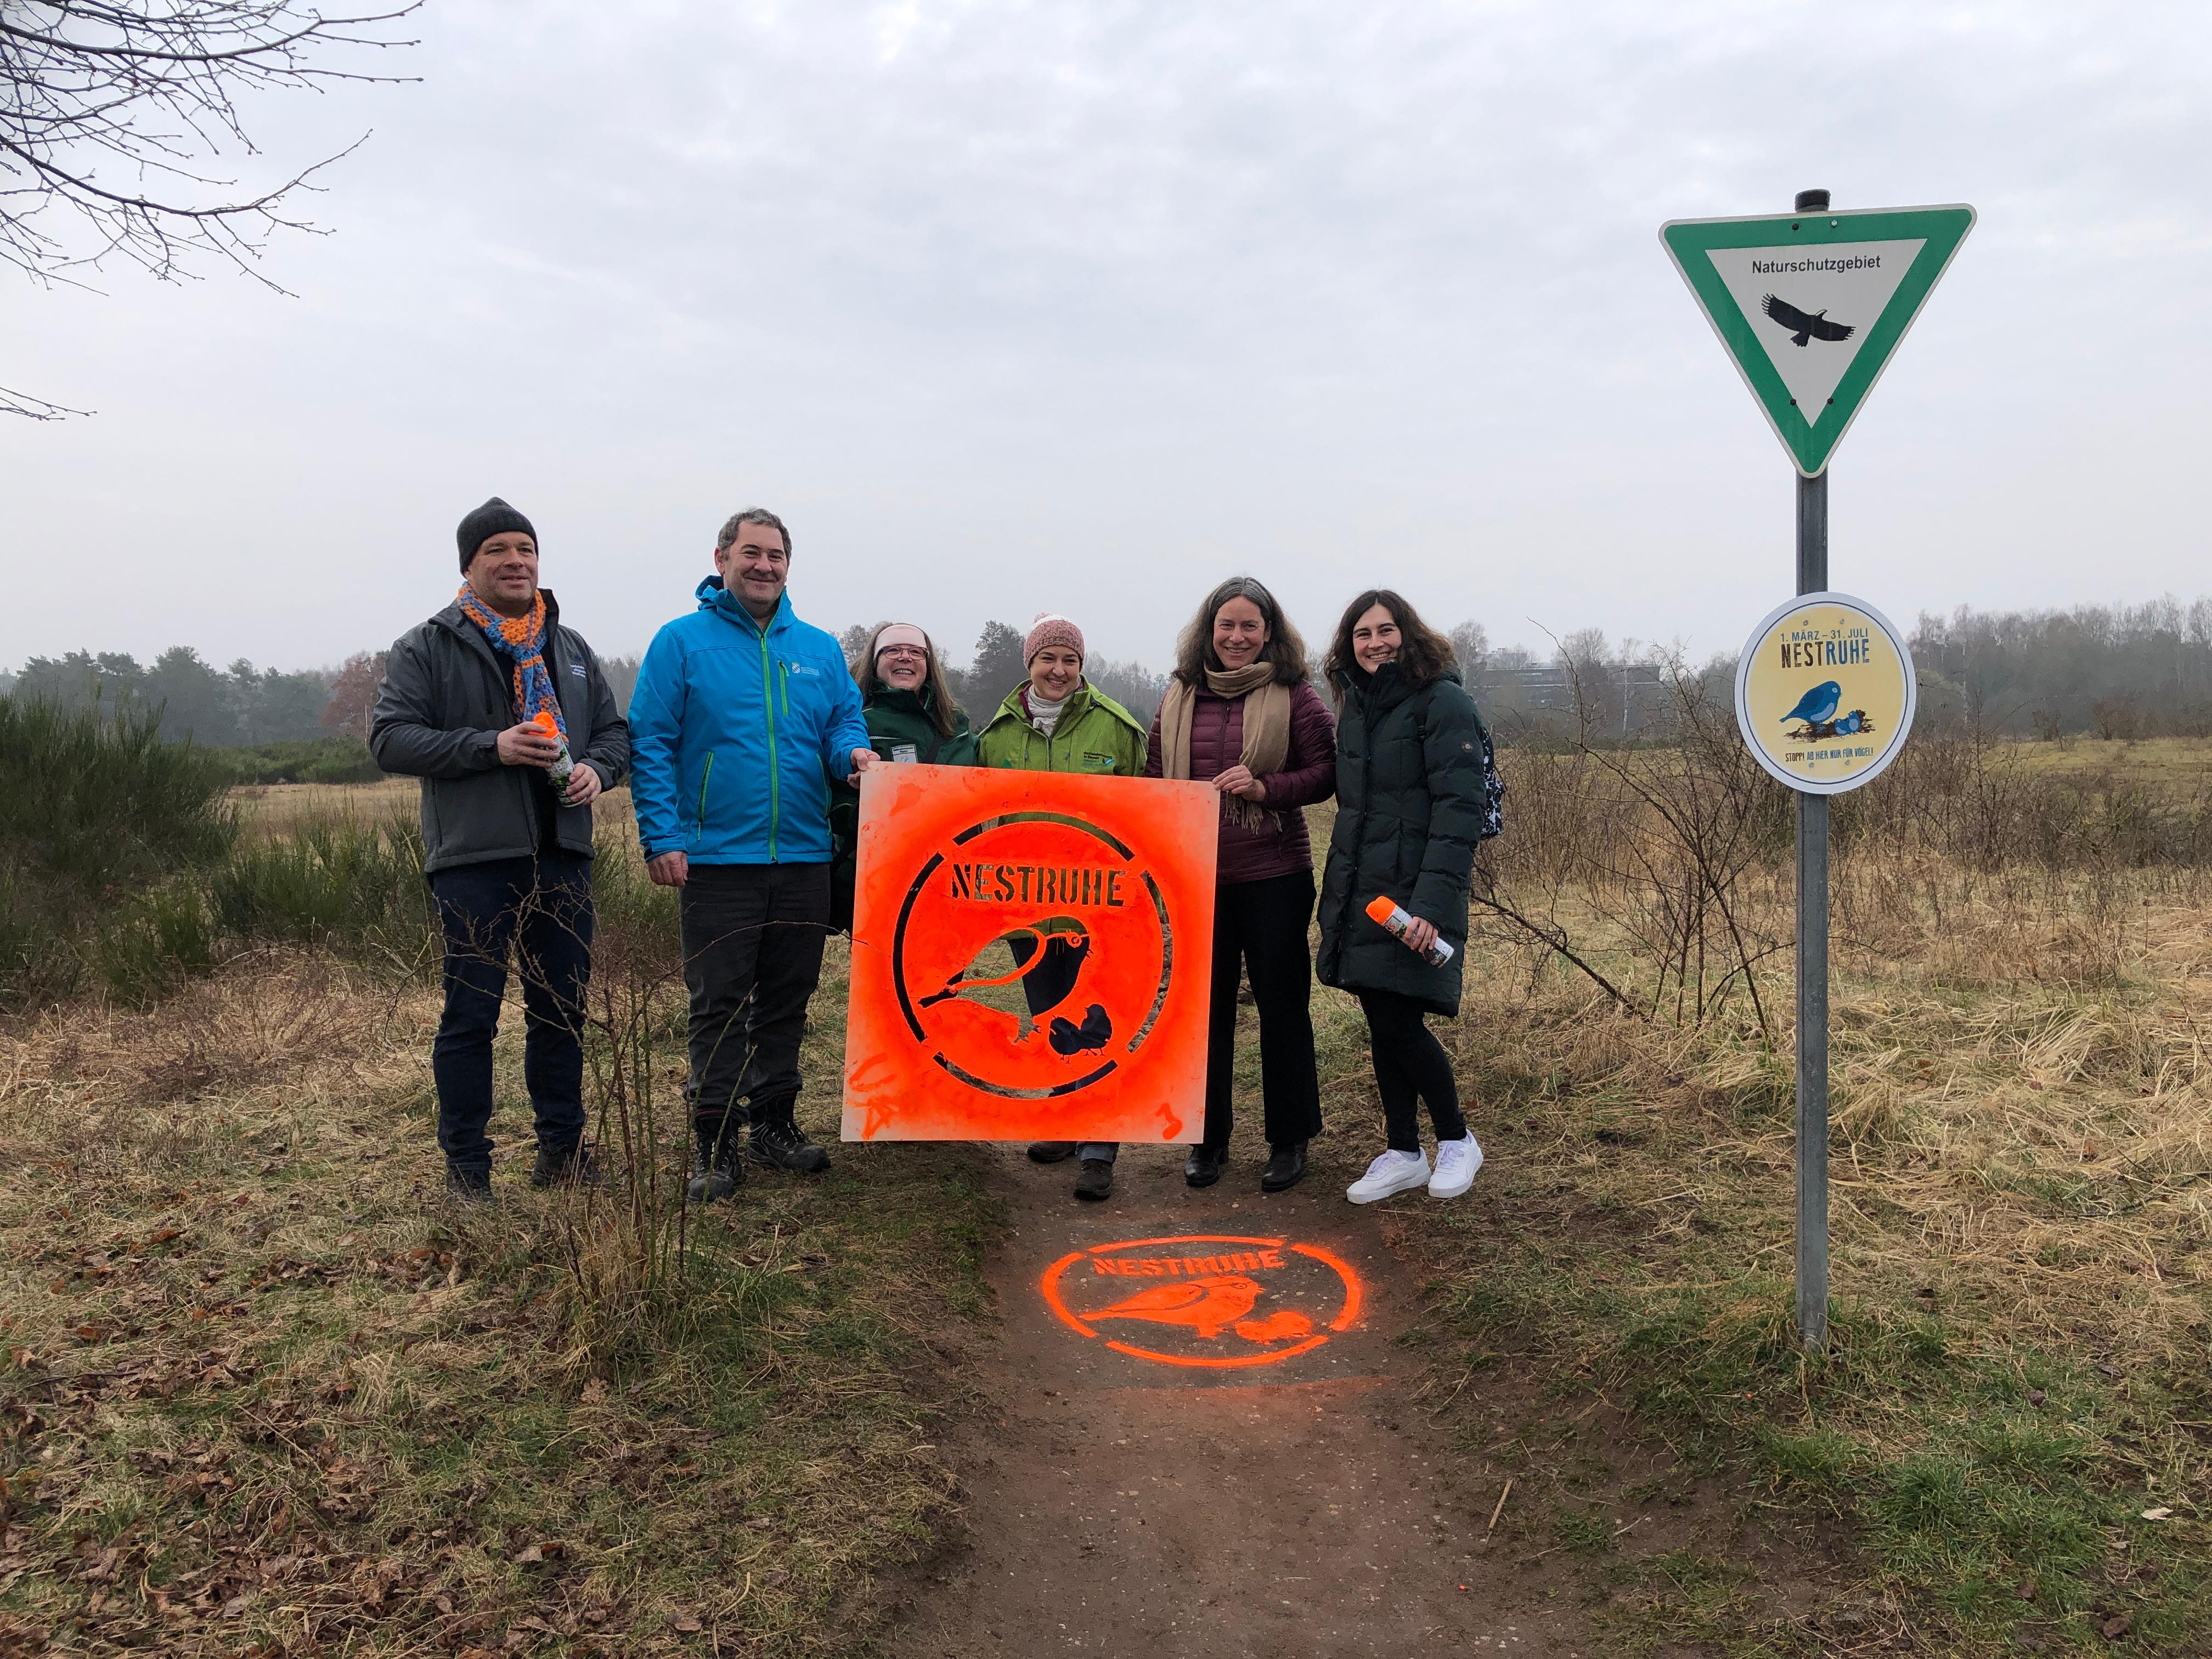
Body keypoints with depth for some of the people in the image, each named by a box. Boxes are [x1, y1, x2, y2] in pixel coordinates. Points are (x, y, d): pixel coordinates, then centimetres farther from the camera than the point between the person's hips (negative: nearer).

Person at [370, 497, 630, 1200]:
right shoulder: (427, 648, 1)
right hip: (474, 858, -5)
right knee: (470, 1015, -1)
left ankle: (563, 1146, 24)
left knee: (563, 1008, 11)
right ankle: (466, 1164, 11)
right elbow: (391, 737, -7)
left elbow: (613, 728, 20)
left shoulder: (571, 647, 17)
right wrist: (490, 746, -17)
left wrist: (598, 767, -3)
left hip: (562, 855, 5)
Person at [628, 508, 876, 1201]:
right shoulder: (682, 642, 0)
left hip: (804, 858, 4)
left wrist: (853, 754, -12)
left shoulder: (819, 649, 12)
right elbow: (650, 744, -4)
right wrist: (661, 837, -12)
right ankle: (716, 1142, 9)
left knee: (787, 999, 12)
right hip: (716, 858, -4)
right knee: (718, 1005, 0)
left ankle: (775, 1123, 26)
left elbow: (844, 722, 13)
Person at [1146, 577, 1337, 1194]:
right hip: (1197, 877, 3)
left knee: (1282, 1006, 6)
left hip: (1275, 876, -3)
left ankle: (1290, 1140, 20)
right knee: (1205, 1007, 10)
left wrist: (1264, 787, -19)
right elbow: (1153, 780, 13)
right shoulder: (1178, 698, 7)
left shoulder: (1293, 696, -3)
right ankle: (1208, 1137, 23)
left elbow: (1326, 773, -5)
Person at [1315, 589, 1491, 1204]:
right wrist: (1338, 887, 14)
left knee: (1399, 1022, -8)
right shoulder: (1355, 706, 14)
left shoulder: (1442, 702, -10)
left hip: (1412, 891, -7)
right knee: (1382, 1022, 10)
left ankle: (1457, 1140, 15)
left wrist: (1434, 902, -25)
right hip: (1358, 889, 7)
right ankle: (1403, 1155, 23)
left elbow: (1461, 807, -17)